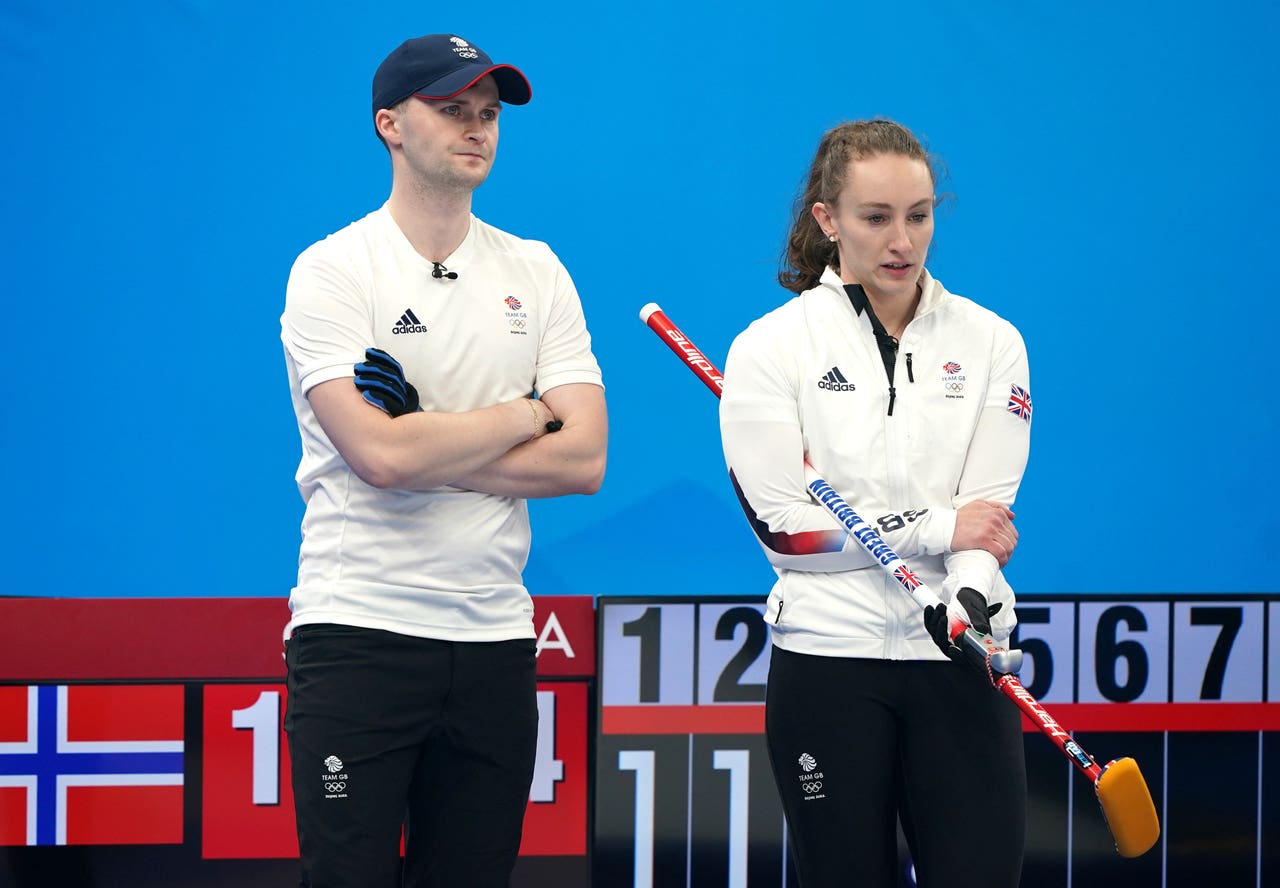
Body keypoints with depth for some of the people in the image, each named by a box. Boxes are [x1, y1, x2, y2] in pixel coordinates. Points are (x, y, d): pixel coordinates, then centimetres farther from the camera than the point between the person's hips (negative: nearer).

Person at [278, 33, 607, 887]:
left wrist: (427, 450, -10)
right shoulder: (332, 271, -4)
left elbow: (583, 461, 0)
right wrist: (529, 413, -4)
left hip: (494, 637, 5)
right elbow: (380, 455, -17)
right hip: (358, 630, -4)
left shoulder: (535, 272, 10)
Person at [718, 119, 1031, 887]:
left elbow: (989, 507, -3)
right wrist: (937, 528, -9)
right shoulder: (771, 347, 0)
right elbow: (783, 526, -7)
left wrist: (967, 603, -23)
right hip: (827, 658, -1)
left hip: (961, 658, 1)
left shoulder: (991, 343, 6)